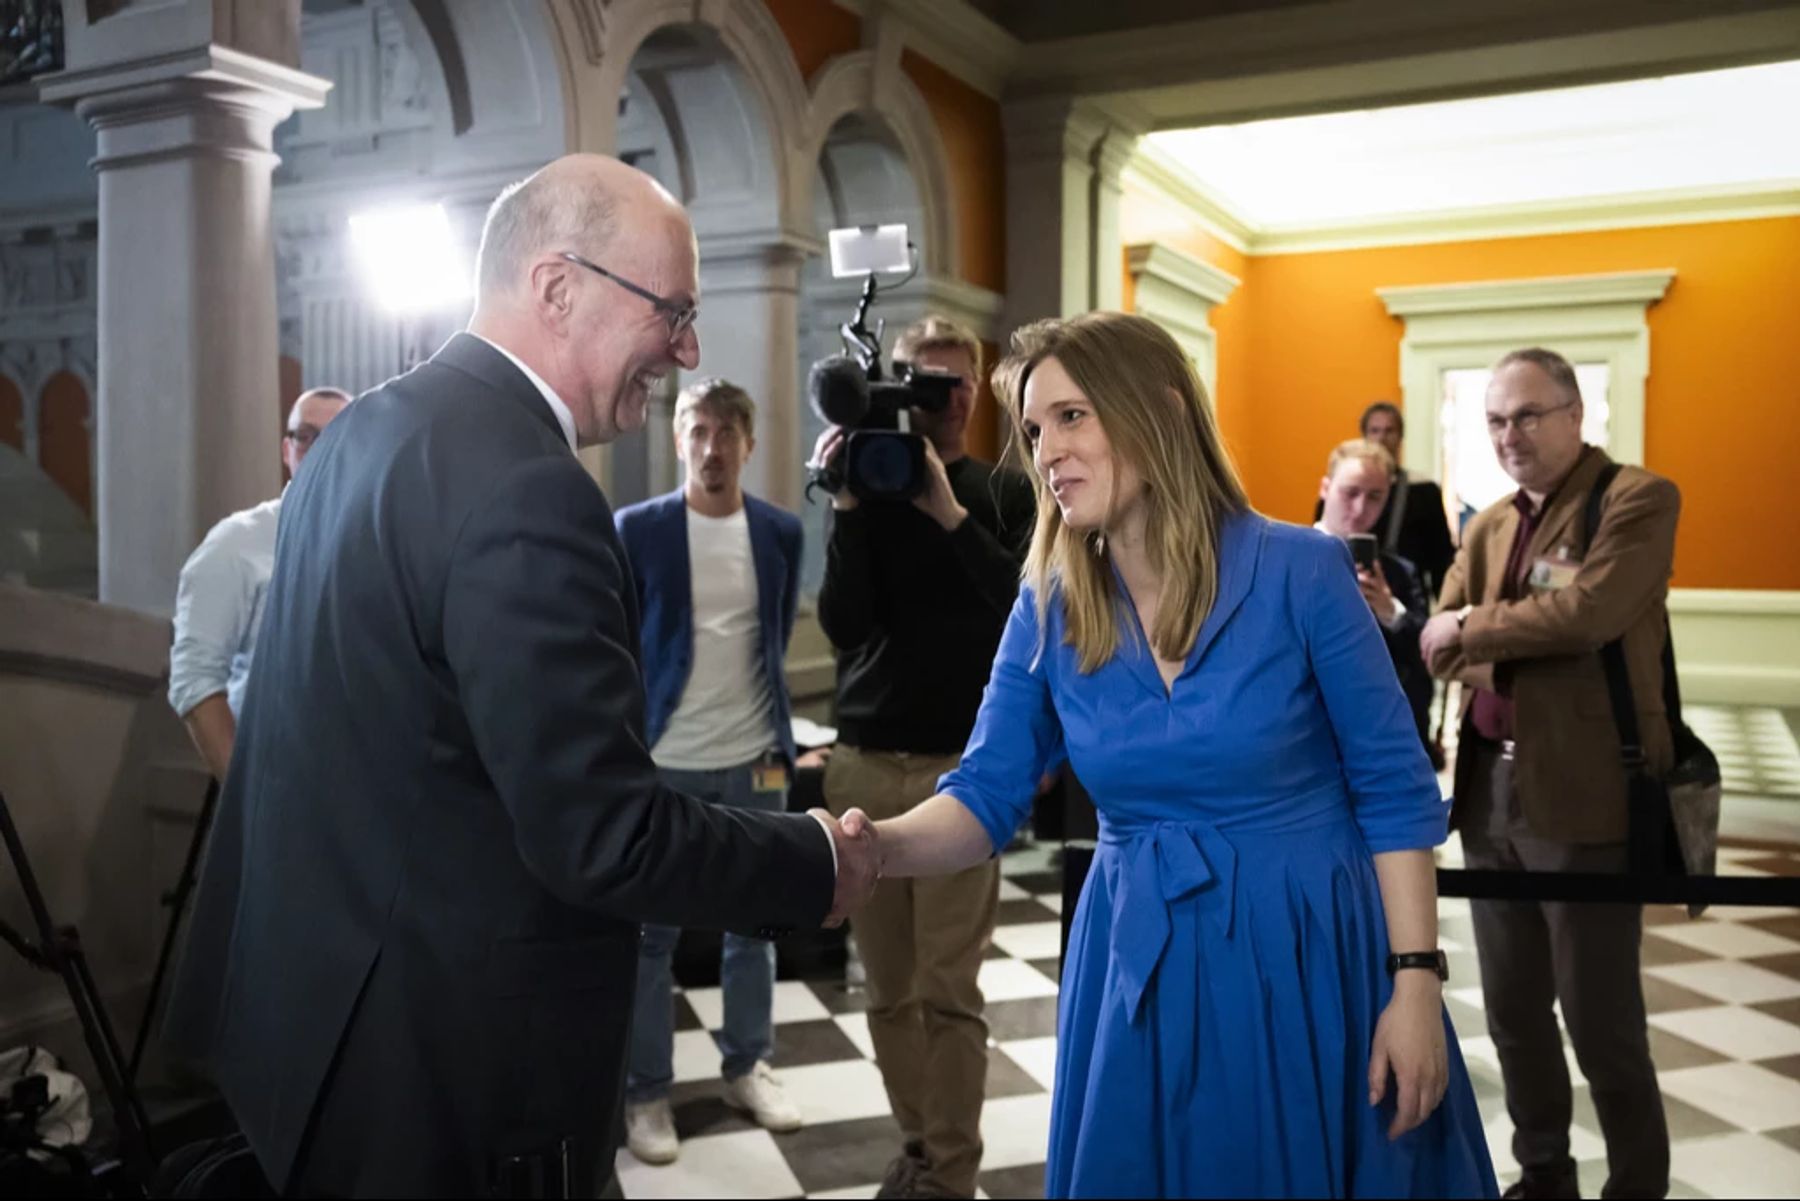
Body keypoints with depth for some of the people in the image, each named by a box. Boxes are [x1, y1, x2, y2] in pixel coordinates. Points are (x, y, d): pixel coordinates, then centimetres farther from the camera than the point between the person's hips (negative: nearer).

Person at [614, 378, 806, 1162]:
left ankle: (747, 1068, 31)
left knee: (753, 926, 14)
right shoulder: (636, 529, -6)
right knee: (649, 935, 6)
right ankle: (646, 1094, 20)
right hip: (661, 763, -3)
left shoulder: (781, 533, 3)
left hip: (755, 760, 3)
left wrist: (774, 731, 11)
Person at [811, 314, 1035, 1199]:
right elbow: (843, 626, -4)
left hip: (961, 767, -2)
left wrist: (948, 512, -17)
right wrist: (850, 508, -13)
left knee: (948, 988, -1)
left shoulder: (1004, 494, 4)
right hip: (865, 763, 2)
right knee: (888, 987, 8)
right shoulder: (869, 487, 7)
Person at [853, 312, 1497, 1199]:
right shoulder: (1047, 609, -3)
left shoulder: (1301, 571, -13)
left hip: (1311, 955, -3)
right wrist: (881, 846, -25)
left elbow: (1395, 789, -8)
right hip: (1141, 968, 3)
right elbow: (985, 795, -5)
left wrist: (1416, 982, -10)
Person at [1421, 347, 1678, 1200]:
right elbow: (1442, 647, 10)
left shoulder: (1638, 499, -7)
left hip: (1585, 798, -7)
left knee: (1601, 1024, 3)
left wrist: (1473, 627, -10)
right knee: (1513, 1014, 17)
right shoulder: (1487, 525, 13)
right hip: (1490, 790, 7)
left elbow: (1590, 611, -23)